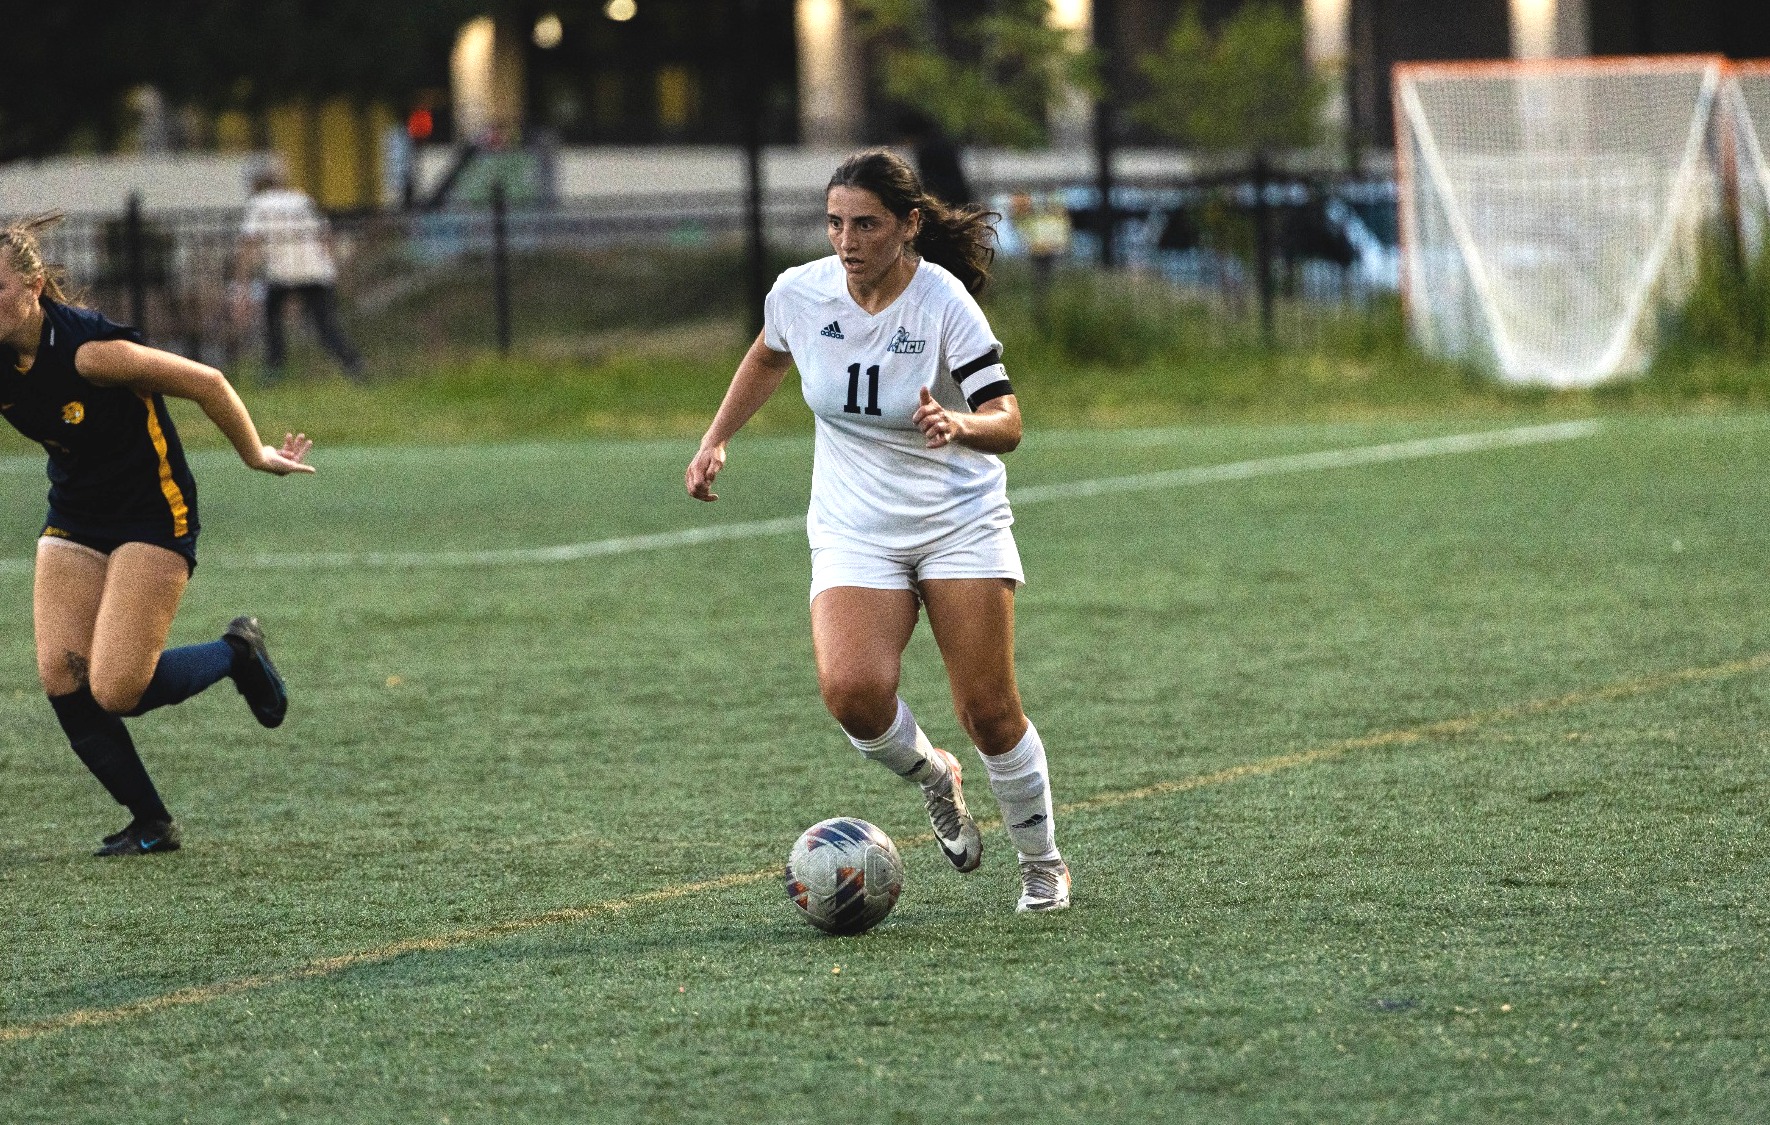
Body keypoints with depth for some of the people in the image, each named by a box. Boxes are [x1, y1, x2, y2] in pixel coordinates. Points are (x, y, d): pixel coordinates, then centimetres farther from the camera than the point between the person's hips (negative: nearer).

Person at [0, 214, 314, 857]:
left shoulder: (87, 349, -28)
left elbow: (206, 382, -18)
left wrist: (256, 457, -6)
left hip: (154, 515, -6)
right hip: (74, 522, 6)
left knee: (115, 692, -15)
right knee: (62, 681, -7)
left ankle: (237, 654, 14)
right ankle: (150, 822, 10)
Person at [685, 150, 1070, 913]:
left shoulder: (944, 303, -17)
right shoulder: (801, 292, -5)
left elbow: (1007, 423, -20)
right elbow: (769, 356, 20)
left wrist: (959, 426, -41)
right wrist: (715, 440, 15)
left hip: (960, 523, -2)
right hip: (854, 530, 2)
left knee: (988, 709, -7)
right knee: (851, 689, -23)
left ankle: (1042, 864, 18)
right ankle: (933, 779, 9)